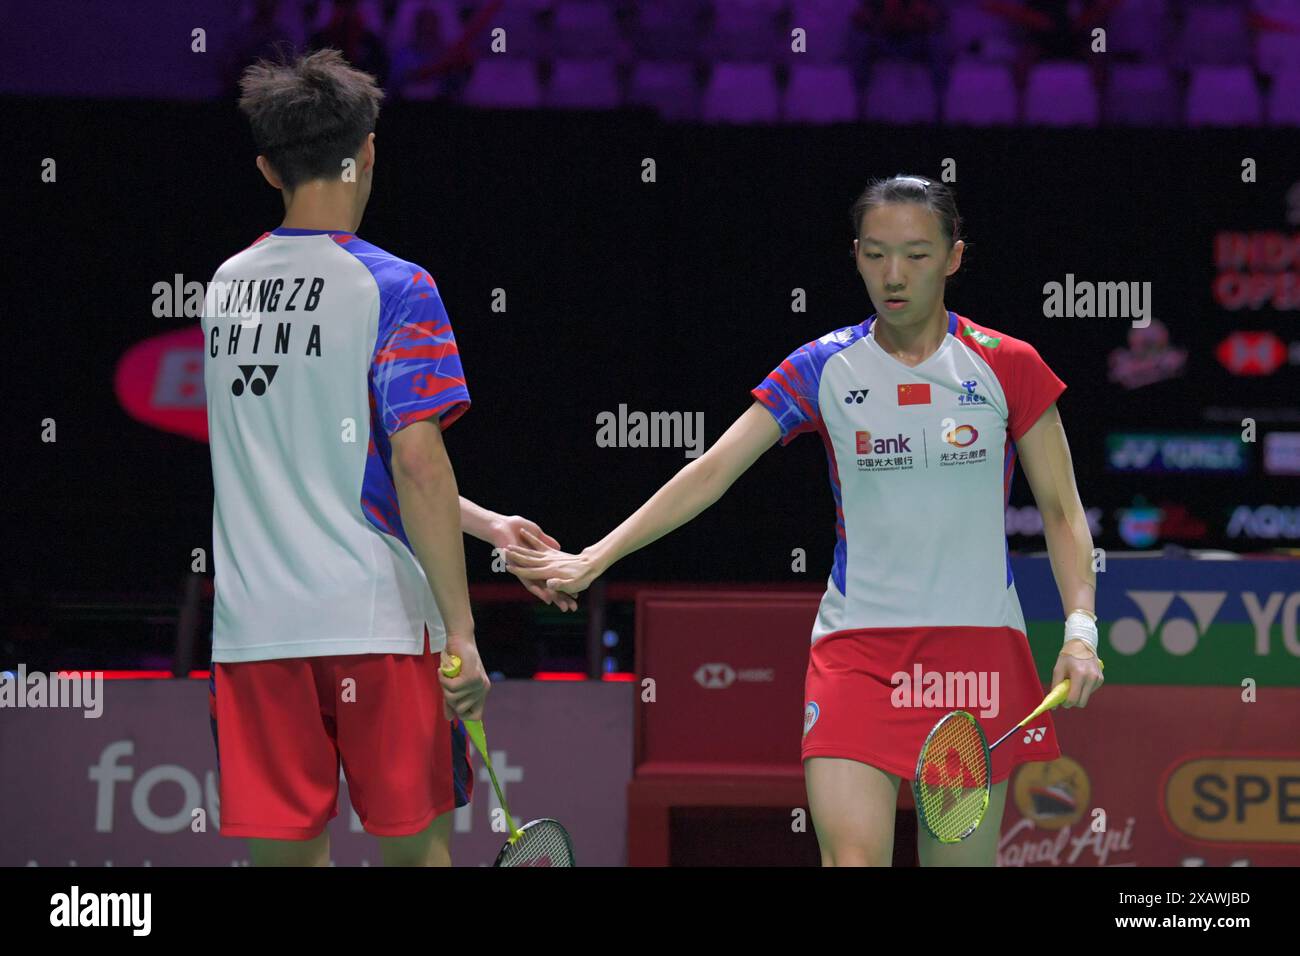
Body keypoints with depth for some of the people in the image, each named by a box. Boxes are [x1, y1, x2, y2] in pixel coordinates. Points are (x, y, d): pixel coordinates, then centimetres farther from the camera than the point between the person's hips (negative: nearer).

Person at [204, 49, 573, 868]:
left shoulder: (228, 286, 12)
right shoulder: (392, 289, -7)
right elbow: (416, 466, -15)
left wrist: (485, 524, 21)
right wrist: (459, 633, -12)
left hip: (251, 625, 5)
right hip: (376, 617, -4)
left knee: (286, 855, 4)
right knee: (415, 847, 5)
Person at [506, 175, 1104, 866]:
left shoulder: (1007, 367, 1)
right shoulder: (823, 369, 3)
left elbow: (1062, 511, 6)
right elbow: (710, 473, 1)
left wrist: (1080, 629, -8)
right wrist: (594, 558, -6)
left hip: (978, 647, 0)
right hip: (856, 647, 0)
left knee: (962, 856, 1)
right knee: (851, 856, -16)